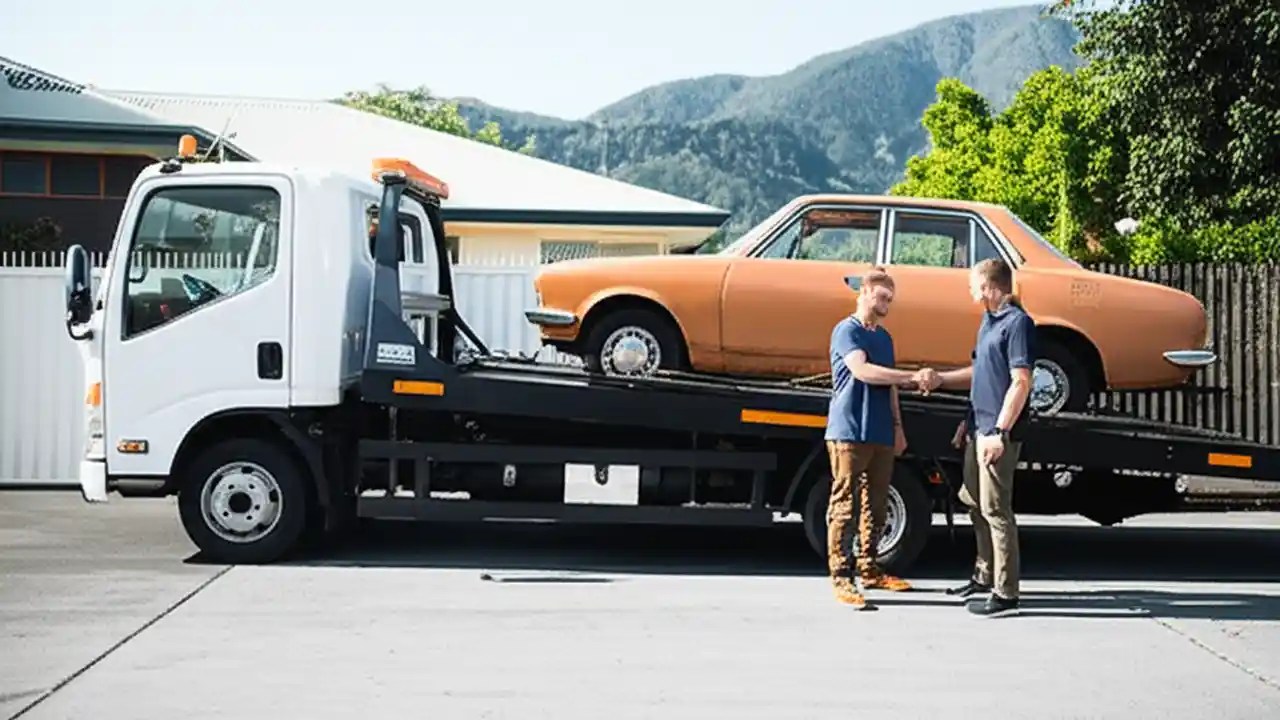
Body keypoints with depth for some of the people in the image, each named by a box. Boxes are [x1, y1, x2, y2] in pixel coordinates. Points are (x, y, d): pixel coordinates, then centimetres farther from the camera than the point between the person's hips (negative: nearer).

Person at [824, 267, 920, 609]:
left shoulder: (884, 337, 19)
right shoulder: (846, 330, -7)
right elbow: (862, 370, -23)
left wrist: (897, 426, 17)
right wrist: (912, 377, -27)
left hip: (881, 434, 8)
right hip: (849, 431, -8)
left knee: (876, 504, 11)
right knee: (844, 504, -7)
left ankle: (869, 569, 21)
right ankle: (841, 577, -9)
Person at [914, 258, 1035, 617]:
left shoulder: (1017, 323, -15)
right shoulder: (989, 320, 13)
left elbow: (1021, 382, -20)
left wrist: (1000, 432, -23)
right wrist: (940, 379, 16)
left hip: (997, 432, -10)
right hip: (979, 427, 10)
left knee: (995, 510, -6)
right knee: (975, 503, 18)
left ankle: (1005, 593, 0)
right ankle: (985, 576, 31)